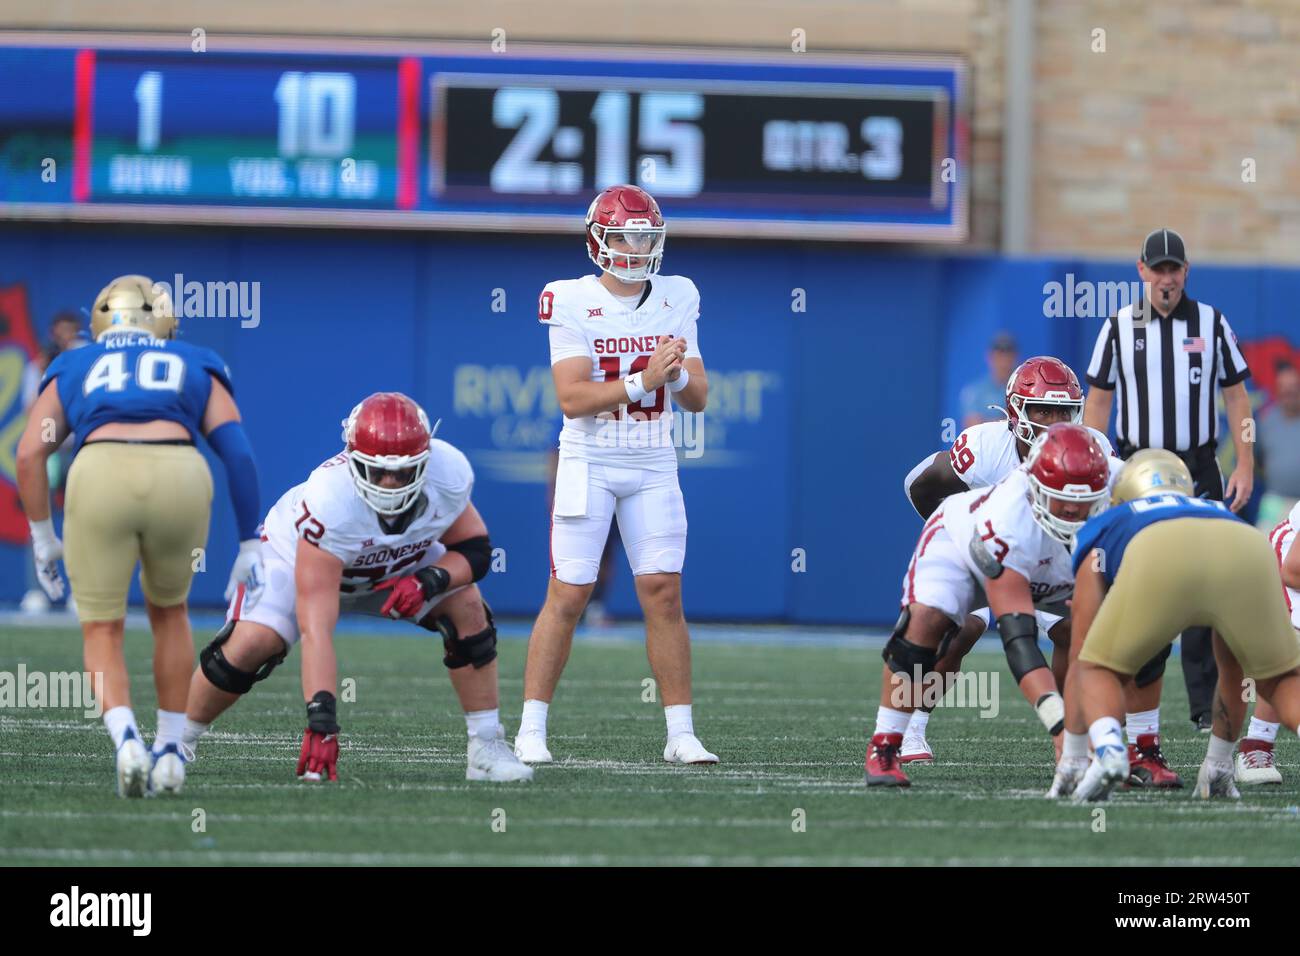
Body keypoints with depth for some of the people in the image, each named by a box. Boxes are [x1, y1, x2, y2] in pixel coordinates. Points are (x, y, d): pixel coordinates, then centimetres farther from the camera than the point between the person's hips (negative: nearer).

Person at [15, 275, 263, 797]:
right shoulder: (196, 366, 30)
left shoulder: (73, 368, 31)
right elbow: (237, 451, 16)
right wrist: (249, 545, 17)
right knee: (168, 611, 29)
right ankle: (170, 750, 27)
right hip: (178, 478, 1)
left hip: (99, 478, -1)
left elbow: (31, 452, 16)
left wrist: (42, 537, 26)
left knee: (102, 633, 12)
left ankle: (127, 739, -14)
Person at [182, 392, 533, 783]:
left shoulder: (449, 475, -31)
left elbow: (475, 550, -11)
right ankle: (180, 739, 0)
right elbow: (315, 626, -46)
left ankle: (486, 747, -4)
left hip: (399, 563, 4)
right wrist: (321, 721, -51)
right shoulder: (328, 499, -44)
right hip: (297, 557, -4)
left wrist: (427, 582, -33)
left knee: (467, 608, -16)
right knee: (253, 643, -25)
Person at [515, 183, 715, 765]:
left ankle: (681, 733, 1)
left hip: (653, 467, 3)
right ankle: (531, 728, 2)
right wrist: (643, 379, -25)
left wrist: (679, 374, -17)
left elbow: (698, 398, 5)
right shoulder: (571, 302, -8)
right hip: (589, 464, -3)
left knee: (663, 593, -3)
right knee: (568, 595, -5)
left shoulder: (677, 299, 5)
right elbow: (572, 398, -16)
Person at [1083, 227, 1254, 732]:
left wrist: (1245, 467, -2)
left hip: (1199, 471, 0)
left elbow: (1236, 396, 6)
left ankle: (1206, 707, -5)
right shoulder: (1120, 326, 4)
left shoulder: (1211, 323, 5)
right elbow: (1098, 400, 6)